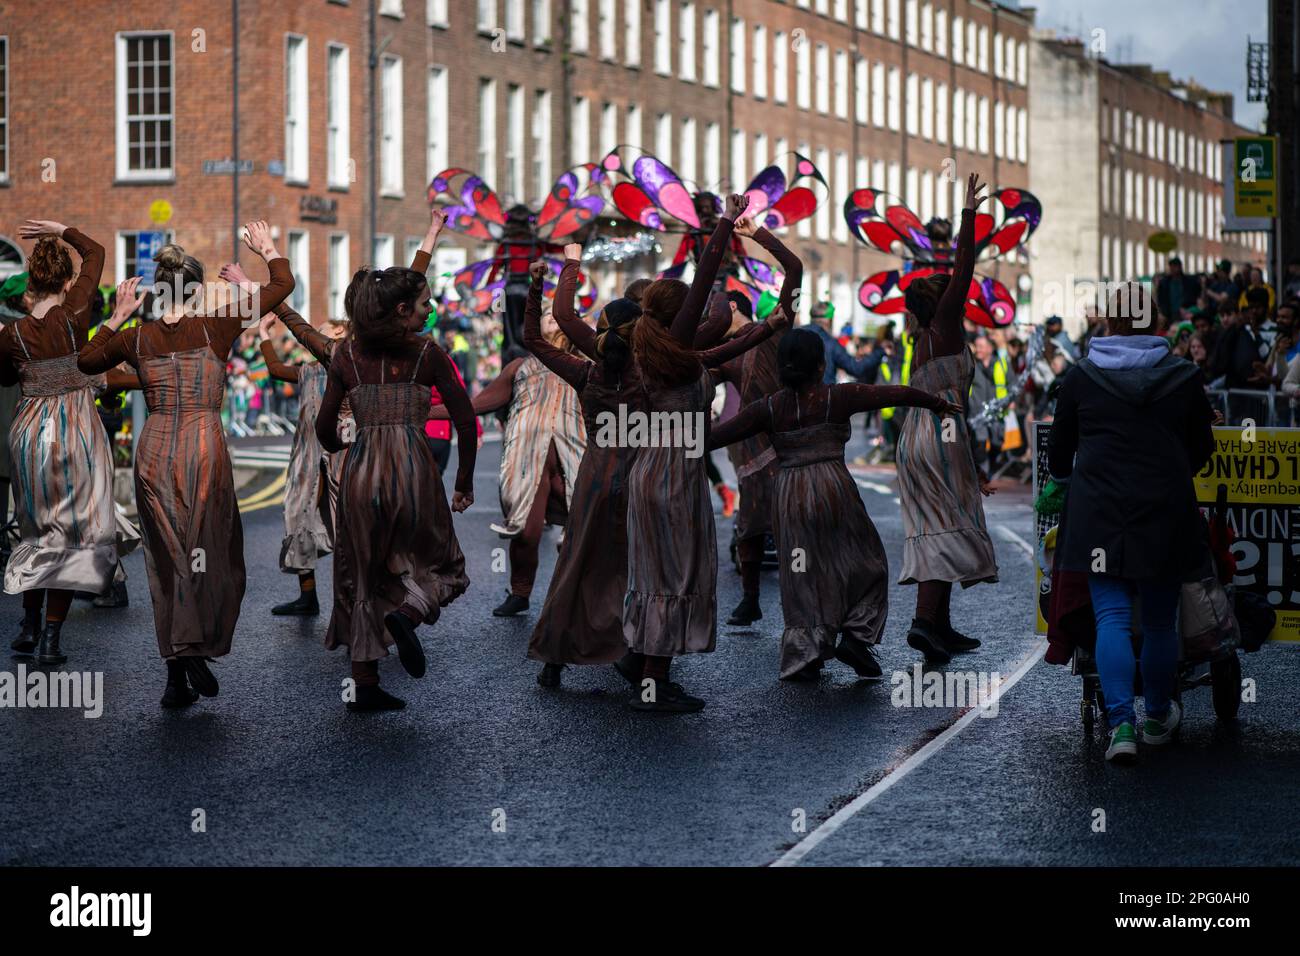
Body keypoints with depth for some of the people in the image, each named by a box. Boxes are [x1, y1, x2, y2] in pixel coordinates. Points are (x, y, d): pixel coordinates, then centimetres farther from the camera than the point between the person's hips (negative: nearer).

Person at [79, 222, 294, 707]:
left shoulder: (136, 338, 2)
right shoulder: (215, 326, -5)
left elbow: (87, 360, 22)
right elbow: (283, 285, 2)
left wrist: (116, 318, 23)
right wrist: (268, 251, 18)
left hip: (154, 452, 3)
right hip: (204, 446, -3)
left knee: (167, 562, 10)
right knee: (214, 557, 8)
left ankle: (177, 675, 9)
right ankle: (198, 650, -11)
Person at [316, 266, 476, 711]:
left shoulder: (347, 353, 7)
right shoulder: (427, 353, -1)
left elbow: (324, 428, 8)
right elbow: (465, 421, -1)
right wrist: (464, 483, 9)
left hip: (360, 470, 3)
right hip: (413, 466, -3)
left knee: (363, 576, 13)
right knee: (437, 563, 15)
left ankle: (364, 685, 9)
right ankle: (407, 612, -18)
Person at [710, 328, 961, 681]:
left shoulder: (769, 408, 4)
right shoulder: (838, 398, -1)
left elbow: (720, 434, 3)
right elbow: (897, 394, 3)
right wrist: (939, 404, 16)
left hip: (789, 496, 3)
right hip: (833, 489, -3)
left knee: (801, 576, 11)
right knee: (865, 564, 13)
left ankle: (801, 657, 7)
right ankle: (856, 636, 0)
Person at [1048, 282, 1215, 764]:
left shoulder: (1080, 377, 1)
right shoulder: (1184, 378, 2)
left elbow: (1058, 451, 11)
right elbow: (1203, 450, 12)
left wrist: (1062, 477, 34)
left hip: (1100, 513, -1)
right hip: (1166, 515, 1)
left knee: (1111, 617, -3)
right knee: (1160, 620, 12)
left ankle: (1121, 723, -17)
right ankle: (1158, 717, 28)